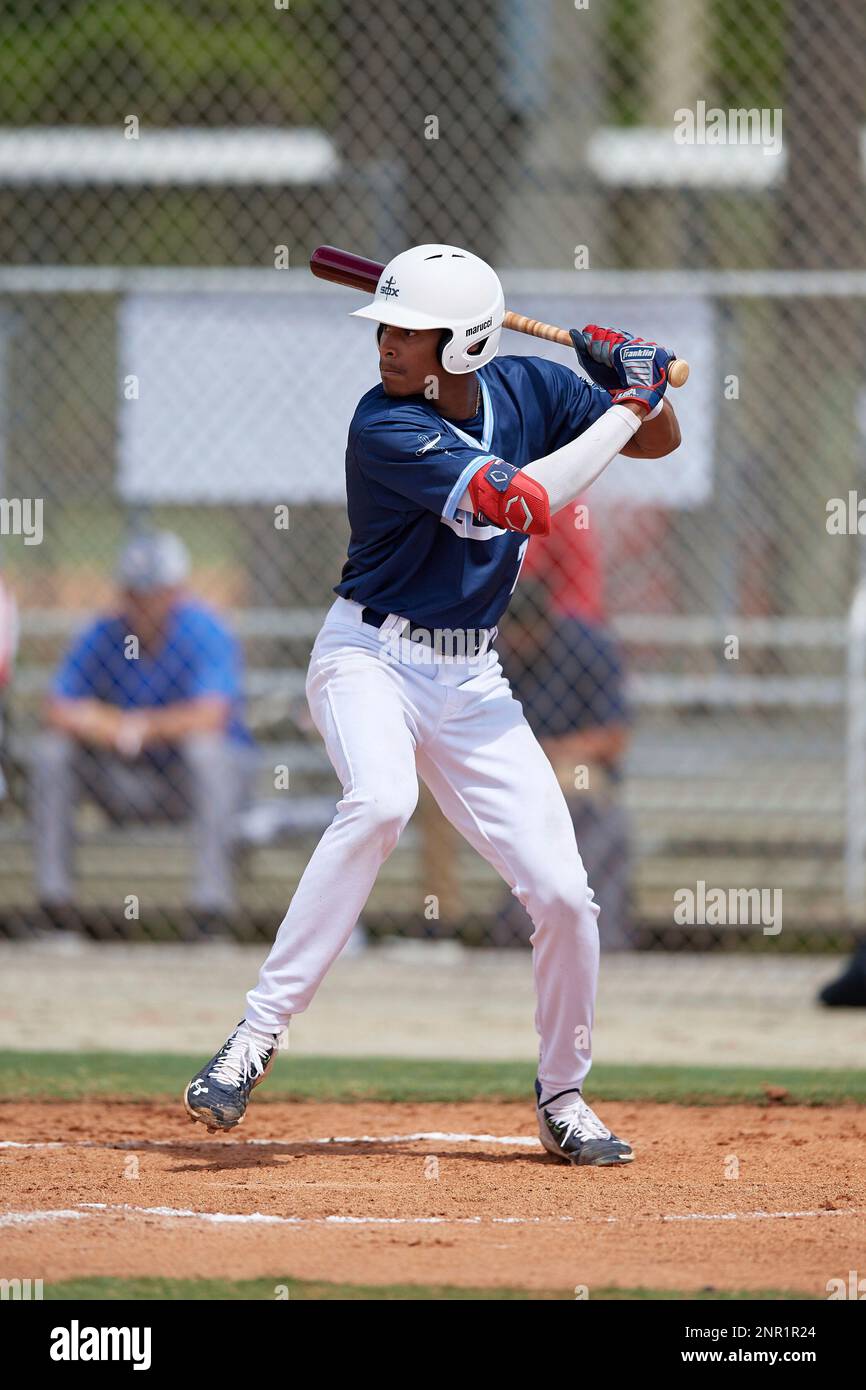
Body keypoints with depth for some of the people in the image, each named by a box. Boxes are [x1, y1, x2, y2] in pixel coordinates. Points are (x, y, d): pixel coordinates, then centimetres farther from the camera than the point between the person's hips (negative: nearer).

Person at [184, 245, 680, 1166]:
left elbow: (659, 440, 12)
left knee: (562, 893, -5)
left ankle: (563, 1098, 17)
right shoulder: (386, 426, -18)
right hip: (370, 658, -5)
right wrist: (625, 405, -19)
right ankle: (256, 1035, -32)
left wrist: (629, 377, -9)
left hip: (470, 681, 5)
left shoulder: (524, 389, 1)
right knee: (380, 801, -37)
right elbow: (518, 504, -26)